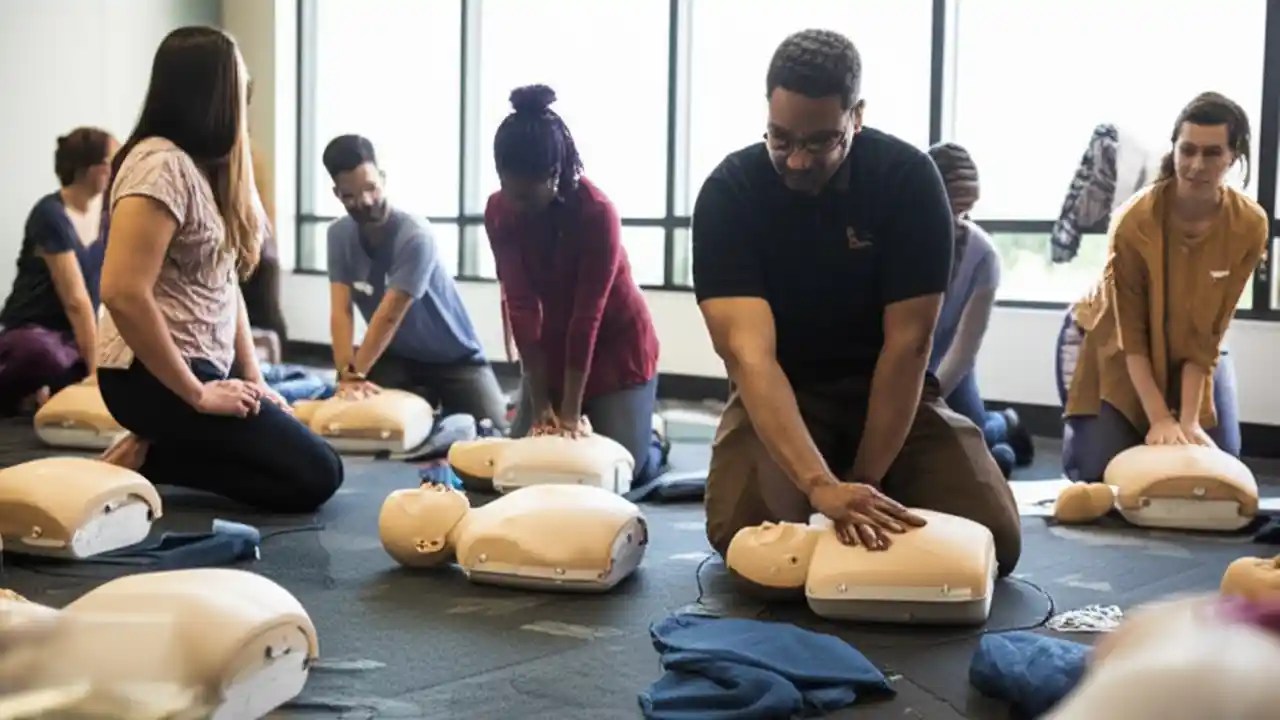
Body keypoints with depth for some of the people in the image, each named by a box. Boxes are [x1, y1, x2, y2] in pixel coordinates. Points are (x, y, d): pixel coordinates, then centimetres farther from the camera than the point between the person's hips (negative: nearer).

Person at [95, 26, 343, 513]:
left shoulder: (202, 165, 14)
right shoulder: (161, 165, -17)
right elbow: (122, 293, -26)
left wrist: (253, 378, 3)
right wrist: (196, 395, -21)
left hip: (202, 368, 10)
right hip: (156, 377, -10)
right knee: (315, 475, -12)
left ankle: (149, 452, 6)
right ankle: (141, 460, -6)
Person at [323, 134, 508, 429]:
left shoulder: (415, 236, -26)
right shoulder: (339, 235, -8)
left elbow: (389, 315, -28)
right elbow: (341, 310, -16)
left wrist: (357, 372, -29)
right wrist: (347, 374, -29)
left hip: (455, 358, -4)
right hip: (397, 358, 4)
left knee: (493, 435, -14)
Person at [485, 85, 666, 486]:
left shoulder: (597, 212, -28)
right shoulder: (499, 212, -15)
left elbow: (588, 315, -26)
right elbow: (521, 306, -17)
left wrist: (570, 412, -24)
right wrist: (540, 406, -19)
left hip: (616, 344, -4)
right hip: (551, 346, 4)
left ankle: (652, 437, 25)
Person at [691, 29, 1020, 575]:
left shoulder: (909, 178, -15)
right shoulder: (729, 192, -18)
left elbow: (908, 342, -16)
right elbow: (749, 353, -29)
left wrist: (863, 482, -21)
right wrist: (821, 486, -43)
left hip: (890, 389, 1)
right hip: (780, 395, 0)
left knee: (993, 538, -18)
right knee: (742, 532, -27)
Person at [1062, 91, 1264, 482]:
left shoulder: (1249, 225, -24)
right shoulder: (1134, 221, -31)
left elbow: (1209, 331, -20)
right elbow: (1131, 333, -25)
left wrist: (1189, 419, -25)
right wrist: (1160, 418, -28)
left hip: (1195, 350, 3)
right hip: (1118, 348, -3)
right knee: (1097, 468, -11)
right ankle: (1081, 427, 23)